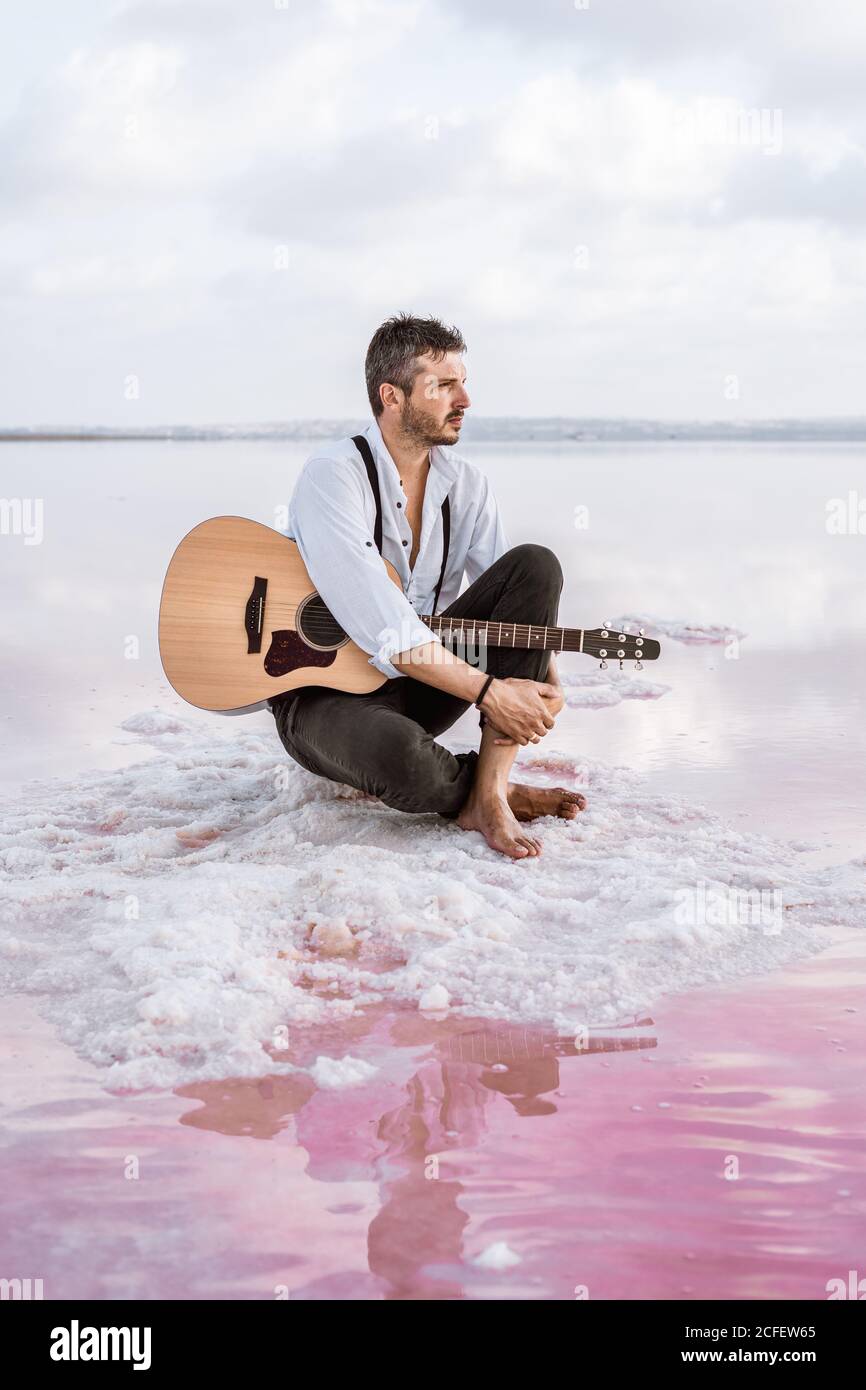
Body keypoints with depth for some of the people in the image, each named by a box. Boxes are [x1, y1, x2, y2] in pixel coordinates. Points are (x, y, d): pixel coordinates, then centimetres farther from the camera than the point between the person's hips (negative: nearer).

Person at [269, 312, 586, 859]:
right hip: (324, 691, -6)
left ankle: (487, 794, -20)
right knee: (396, 751, -42)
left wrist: (548, 683, -23)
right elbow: (381, 627, -30)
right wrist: (488, 691, -30)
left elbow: (522, 593, -3)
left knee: (537, 564, -14)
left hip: (423, 681, 7)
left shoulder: (466, 484, 2)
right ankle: (500, 790, -3)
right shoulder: (333, 476, -20)